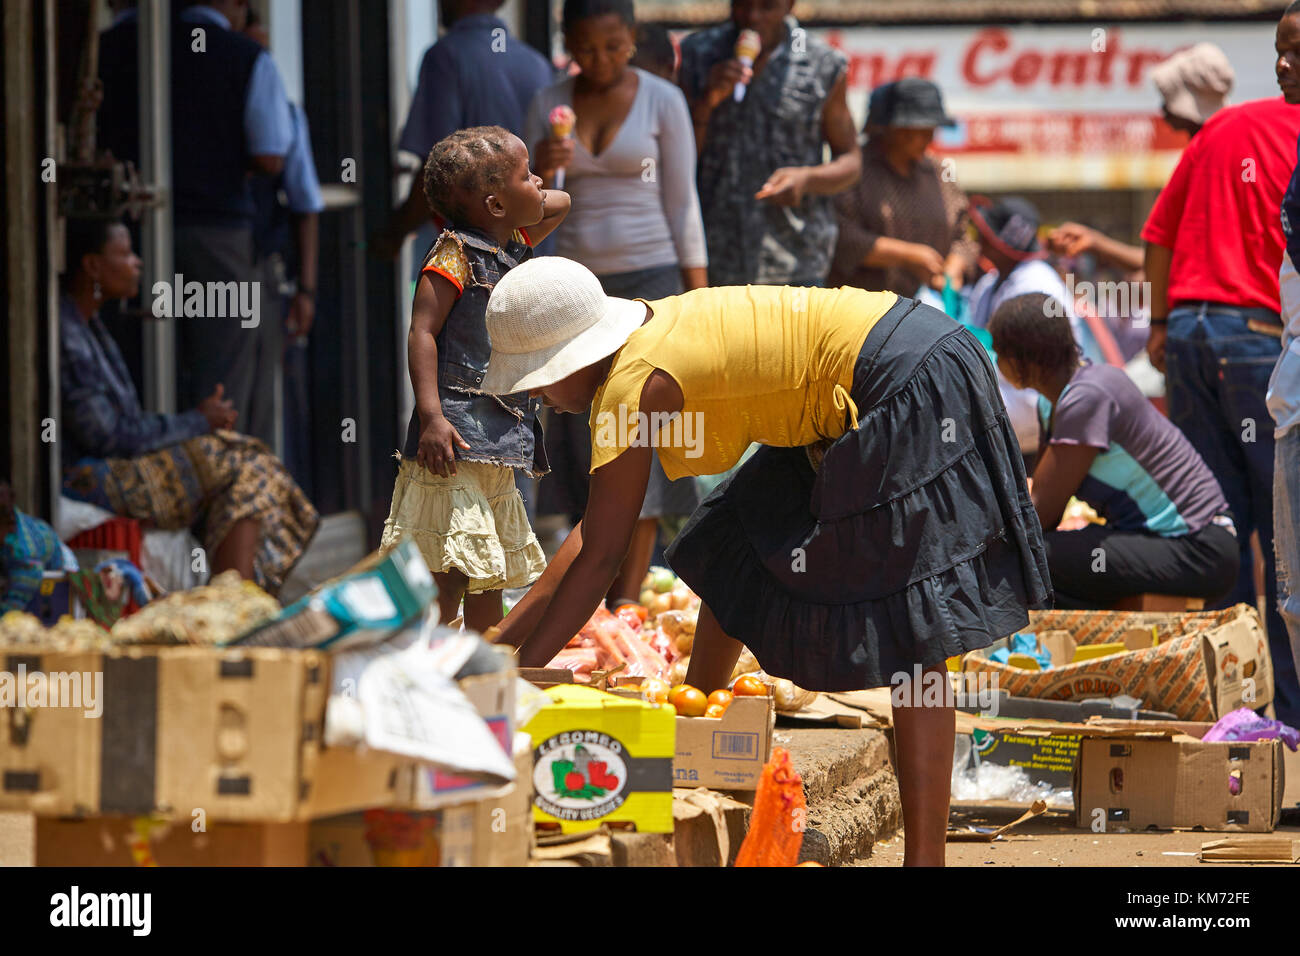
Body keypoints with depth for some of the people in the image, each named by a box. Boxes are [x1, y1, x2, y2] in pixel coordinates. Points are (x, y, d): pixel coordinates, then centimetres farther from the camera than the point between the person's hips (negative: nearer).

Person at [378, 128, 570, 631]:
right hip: (456, 439, -9)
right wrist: (431, 416, -27)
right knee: (448, 580, -14)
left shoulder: (513, 245, 14)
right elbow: (422, 333, -18)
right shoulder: (454, 256, -11)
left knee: (488, 580, 16)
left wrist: (533, 201, 9)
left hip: (500, 444, 9)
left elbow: (558, 204, 31)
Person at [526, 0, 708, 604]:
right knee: (586, 448, 0)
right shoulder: (548, 106, 7)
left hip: (650, 282, -3)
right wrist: (541, 170, -17)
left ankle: (625, 607, -10)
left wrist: (699, 301, -5)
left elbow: (682, 204, -1)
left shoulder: (663, 101, -2)